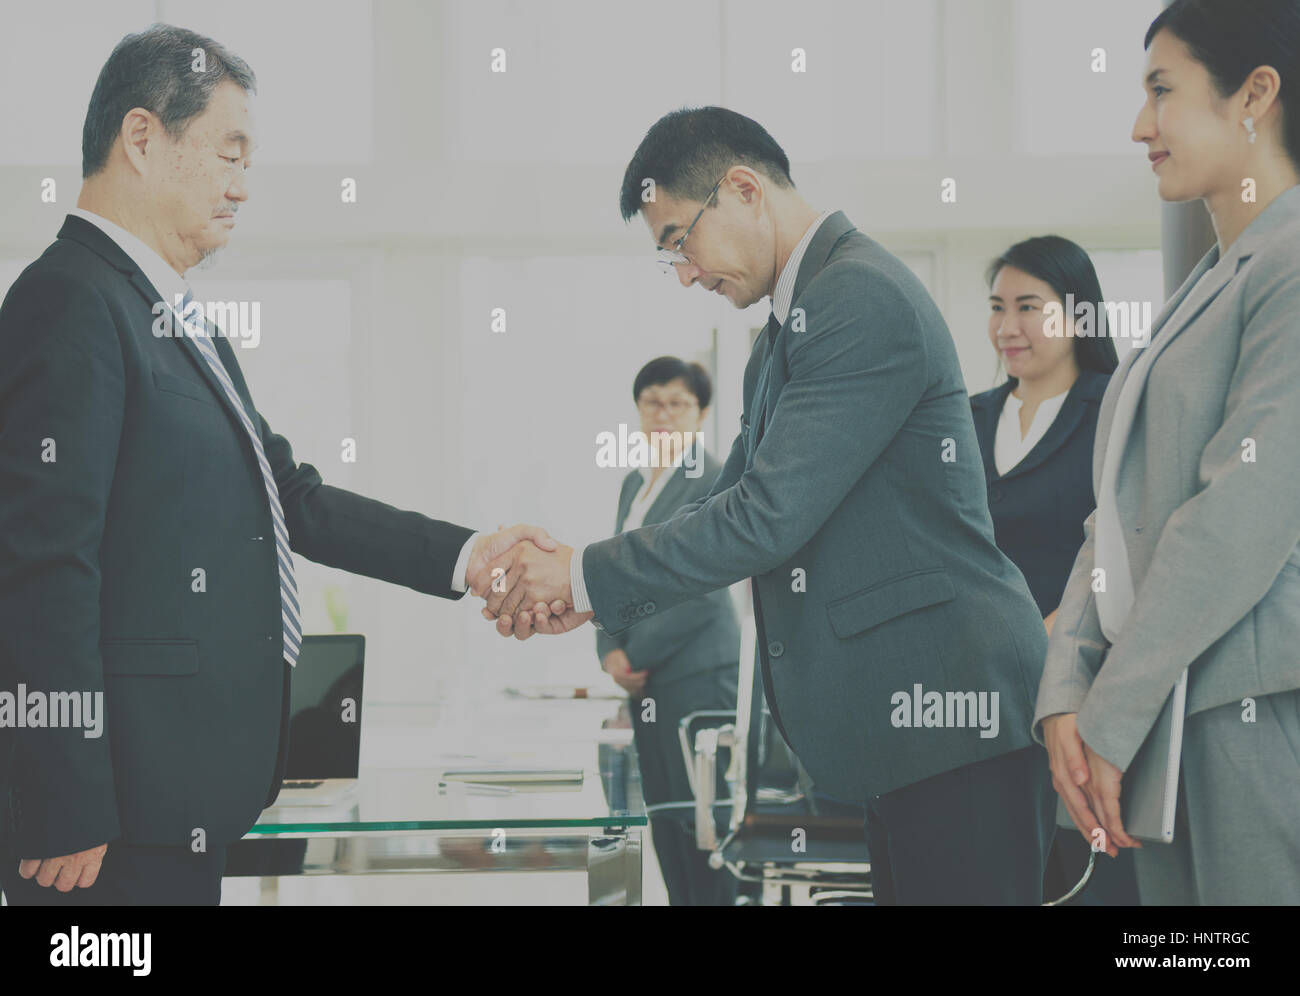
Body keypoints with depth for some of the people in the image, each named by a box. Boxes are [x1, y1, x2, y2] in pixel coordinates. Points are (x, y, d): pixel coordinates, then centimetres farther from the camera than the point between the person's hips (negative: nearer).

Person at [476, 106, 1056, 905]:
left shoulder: (861, 299, -15)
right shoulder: (793, 326, 19)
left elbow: (771, 513, -19)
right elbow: (735, 502, 23)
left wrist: (587, 575, -11)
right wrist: (590, 598, 8)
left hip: (951, 703, -10)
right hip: (901, 716, 10)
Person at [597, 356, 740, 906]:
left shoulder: (713, 481, -9)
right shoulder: (634, 483, 15)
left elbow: (702, 591, -15)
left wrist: (636, 654, -12)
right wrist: (611, 651, 1)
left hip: (696, 670, -8)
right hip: (644, 676, 8)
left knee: (699, 811, -4)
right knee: (663, 813, 9)